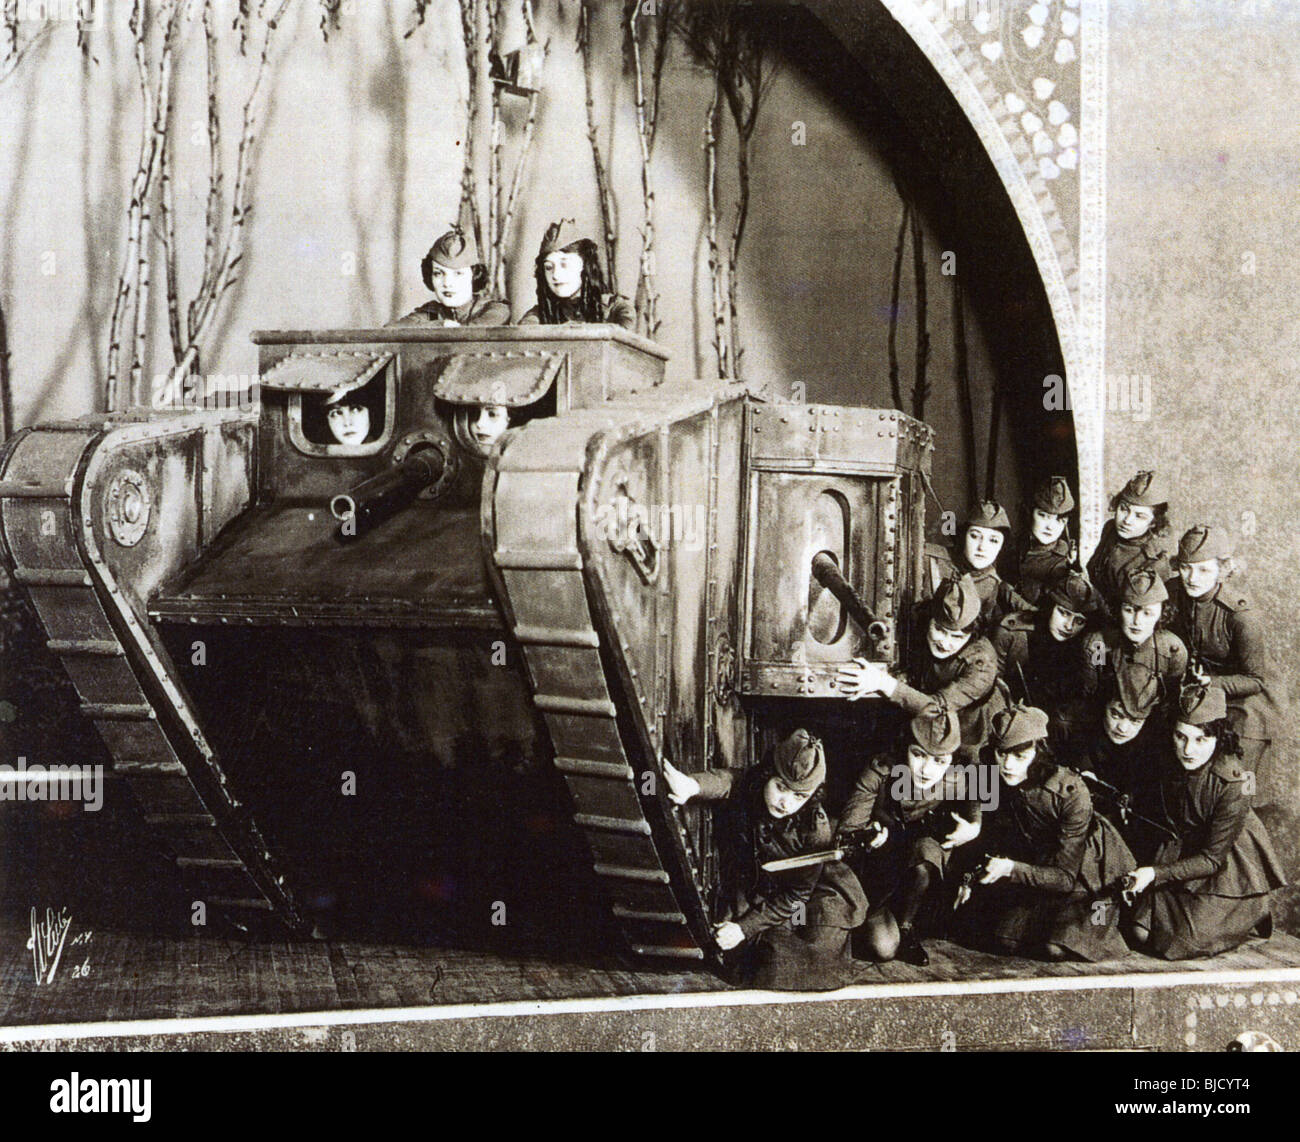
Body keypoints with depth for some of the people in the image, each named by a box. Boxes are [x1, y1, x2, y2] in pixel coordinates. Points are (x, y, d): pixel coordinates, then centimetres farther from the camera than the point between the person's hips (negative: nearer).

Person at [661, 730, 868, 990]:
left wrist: (745, 927, -26)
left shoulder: (815, 829, -28)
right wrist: (693, 785, -68)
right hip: (758, 888, 3)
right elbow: (725, 781, -45)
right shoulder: (748, 789, -21)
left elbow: (795, 895, -22)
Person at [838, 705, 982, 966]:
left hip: (925, 879, 1)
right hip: (879, 876, -1)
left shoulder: (958, 782, -15)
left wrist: (972, 830, -24)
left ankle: (906, 925, -9)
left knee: (927, 847, -34)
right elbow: (846, 829, -15)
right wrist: (868, 837, -32)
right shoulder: (881, 772, -18)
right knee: (883, 947, -23)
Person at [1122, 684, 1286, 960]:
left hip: (1226, 873, -5)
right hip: (1180, 853, 5)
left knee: (1179, 943, -15)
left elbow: (1213, 859, -22)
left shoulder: (1232, 785, -26)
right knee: (1143, 933, -7)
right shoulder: (1169, 766, -10)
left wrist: (1156, 873, -29)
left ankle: (1250, 919, 9)